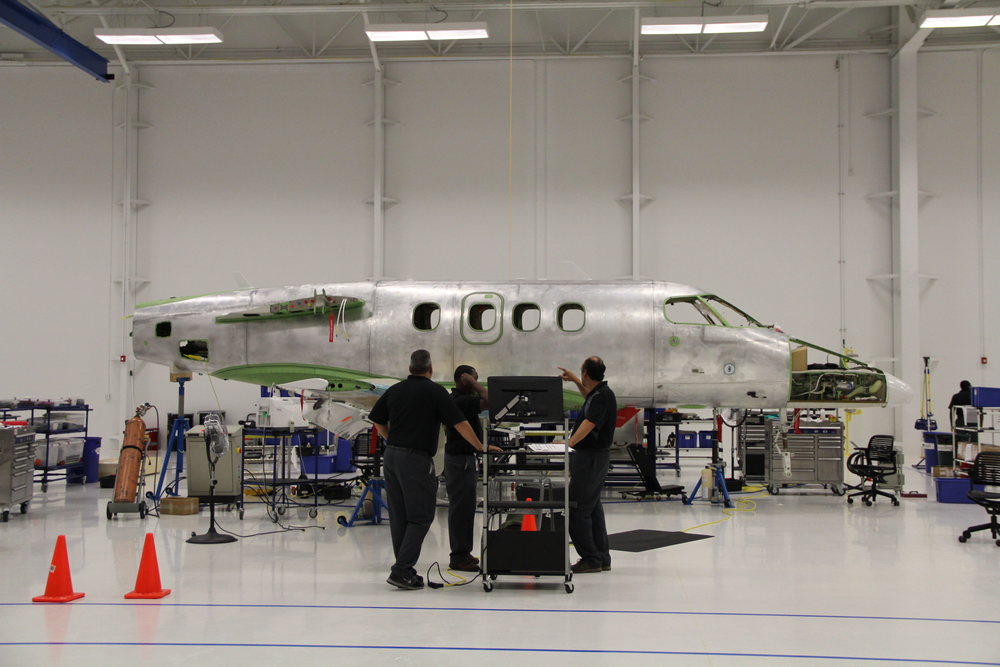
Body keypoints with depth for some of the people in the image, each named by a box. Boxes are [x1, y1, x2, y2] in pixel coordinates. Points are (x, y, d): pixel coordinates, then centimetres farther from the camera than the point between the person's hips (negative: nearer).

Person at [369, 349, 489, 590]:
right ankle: (401, 570, -9)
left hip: (391, 456, 6)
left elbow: (378, 421, 16)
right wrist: (480, 447, 4)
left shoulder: (394, 390, 11)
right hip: (416, 460, -6)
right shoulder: (435, 391, -5)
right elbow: (459, 423, -5)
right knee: (421, 517, -2)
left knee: (399, 517, 11)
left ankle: (404, 569, 17)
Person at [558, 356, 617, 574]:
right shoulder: (598, 393, 12)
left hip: (591, 458, -11)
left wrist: (569, 443, -40)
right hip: (593, 456, 11)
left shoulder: (603, 396, -19)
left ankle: (590, 559, -5)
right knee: (593, 507, 15)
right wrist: (576, 382, 30)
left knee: (576, 509, -9)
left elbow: (589, 423, -32)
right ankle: (602, 558, 20)